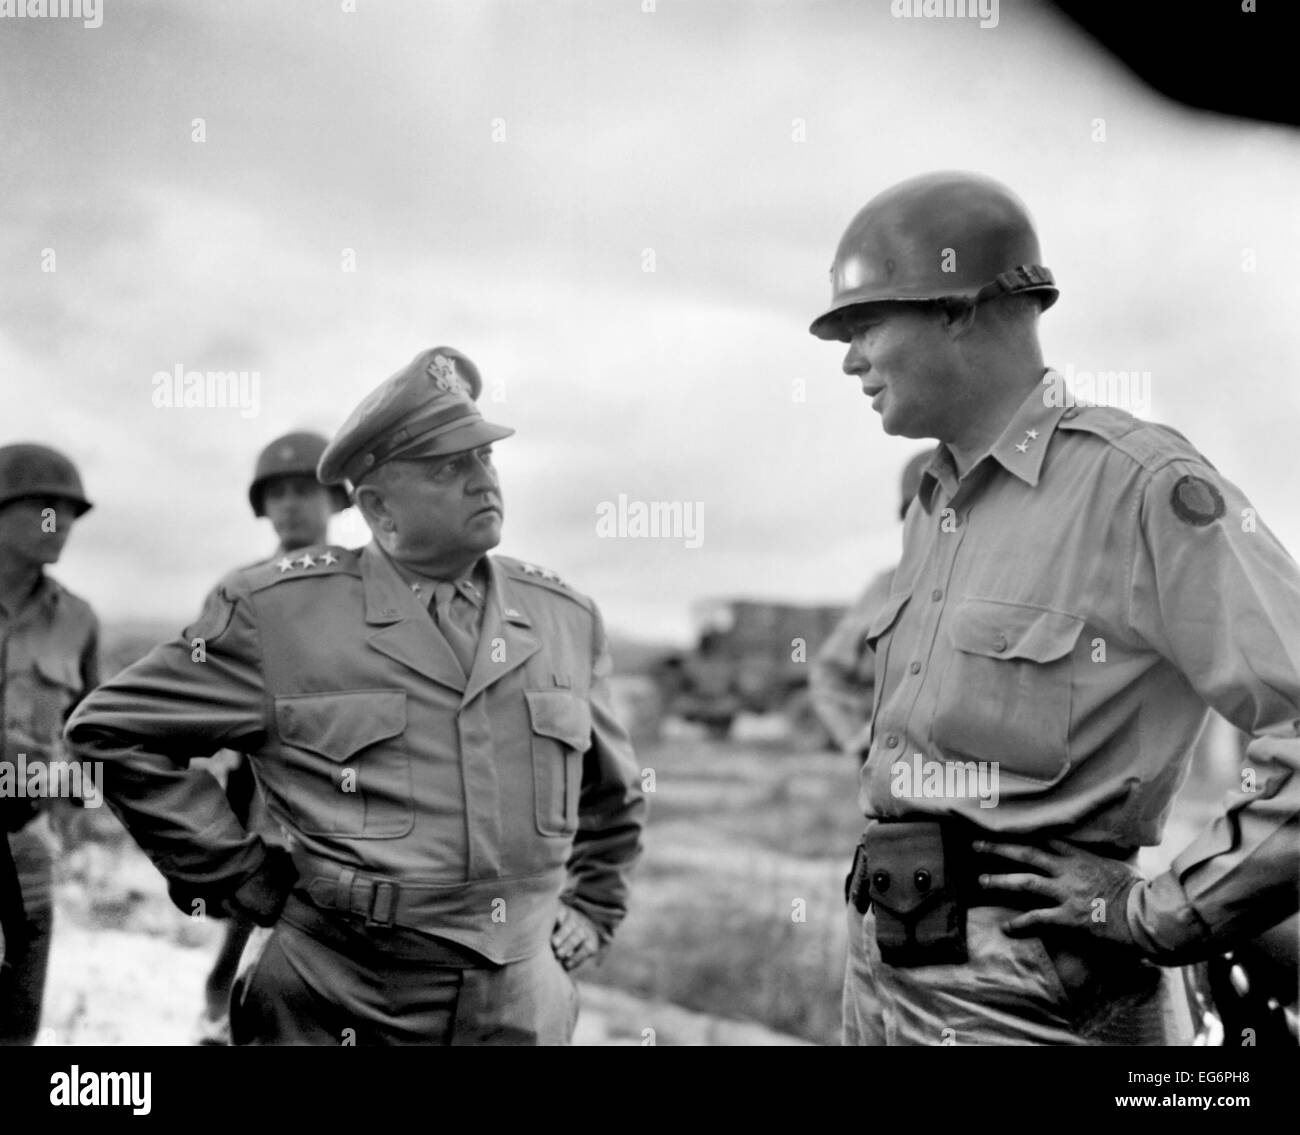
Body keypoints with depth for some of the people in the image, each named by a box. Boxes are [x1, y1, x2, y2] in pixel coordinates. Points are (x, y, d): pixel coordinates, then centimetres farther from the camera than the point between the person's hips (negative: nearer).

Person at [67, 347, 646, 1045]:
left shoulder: (565, 617, 6)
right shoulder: (277, 611, -7)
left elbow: (609, 793, 23)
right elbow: (115, 729, -1)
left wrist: (591, 908, 15)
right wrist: (241, 878, -3)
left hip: (528, 1013, 4)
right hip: (340, 1012, -3)